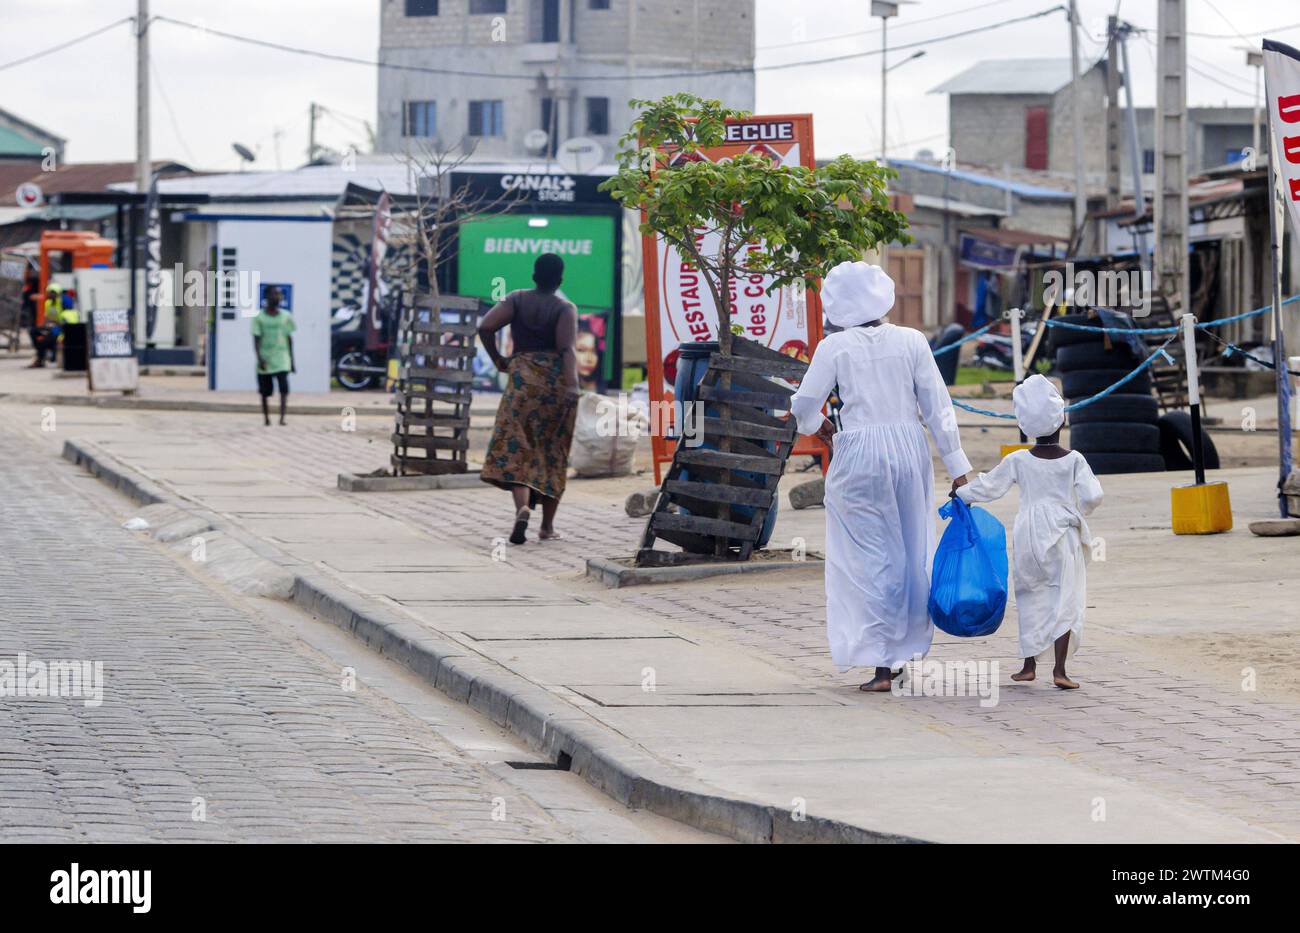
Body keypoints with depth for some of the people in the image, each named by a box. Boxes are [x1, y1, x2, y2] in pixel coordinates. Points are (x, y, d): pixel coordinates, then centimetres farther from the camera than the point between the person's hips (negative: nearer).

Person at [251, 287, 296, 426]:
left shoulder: (286, 317, 6)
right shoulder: (259, 318, -1)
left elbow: (289, 339, 11)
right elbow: (256, 339, -4)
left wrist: (292, 361, 11)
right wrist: (259, 359, -16)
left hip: (281, 361, 0)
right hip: (265, 361, 0)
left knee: (284, 388, -17)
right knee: (265, 392, 7)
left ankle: (282, 417, -20)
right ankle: (266, 418, 21)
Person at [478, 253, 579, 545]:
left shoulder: (516, 300, 6)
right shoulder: (565, 309, 0)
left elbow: (485, 326, -5)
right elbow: (566, 349, -13)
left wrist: (497, 360, 8)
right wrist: (571, 385, -21)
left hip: (523, 378, 0)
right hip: (557, 380, 0)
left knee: (516, 446, -3)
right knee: (552, 452, 9)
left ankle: (522, 506, -30)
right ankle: (547, 525, 12)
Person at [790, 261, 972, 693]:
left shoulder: (834, 347, -4)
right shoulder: (911, 341, 2)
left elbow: (804, 405, -2)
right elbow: (937, 406, 2)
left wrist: (817, 425, 22)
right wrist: (957, 468, 5)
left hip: (858, 456, -2)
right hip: (909, 450, 3)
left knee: (870, 560, 2)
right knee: (912, 555, 15)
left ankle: (882, 665, -1)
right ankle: (909, 651, 21)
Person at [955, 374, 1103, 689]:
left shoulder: (1018, 461, -4)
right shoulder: (1074, 460, -7)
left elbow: (988, 486, 3)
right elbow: (1092, 497, -9)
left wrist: (960, 494, 20)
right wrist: (1081, 508, 13)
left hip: (1028, 536, 2)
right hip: (1063, 537, -2)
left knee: (1031, 599, 15)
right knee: (1065, 600, 0)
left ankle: (1029, 665, 20)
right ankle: (1060, 669, -11)